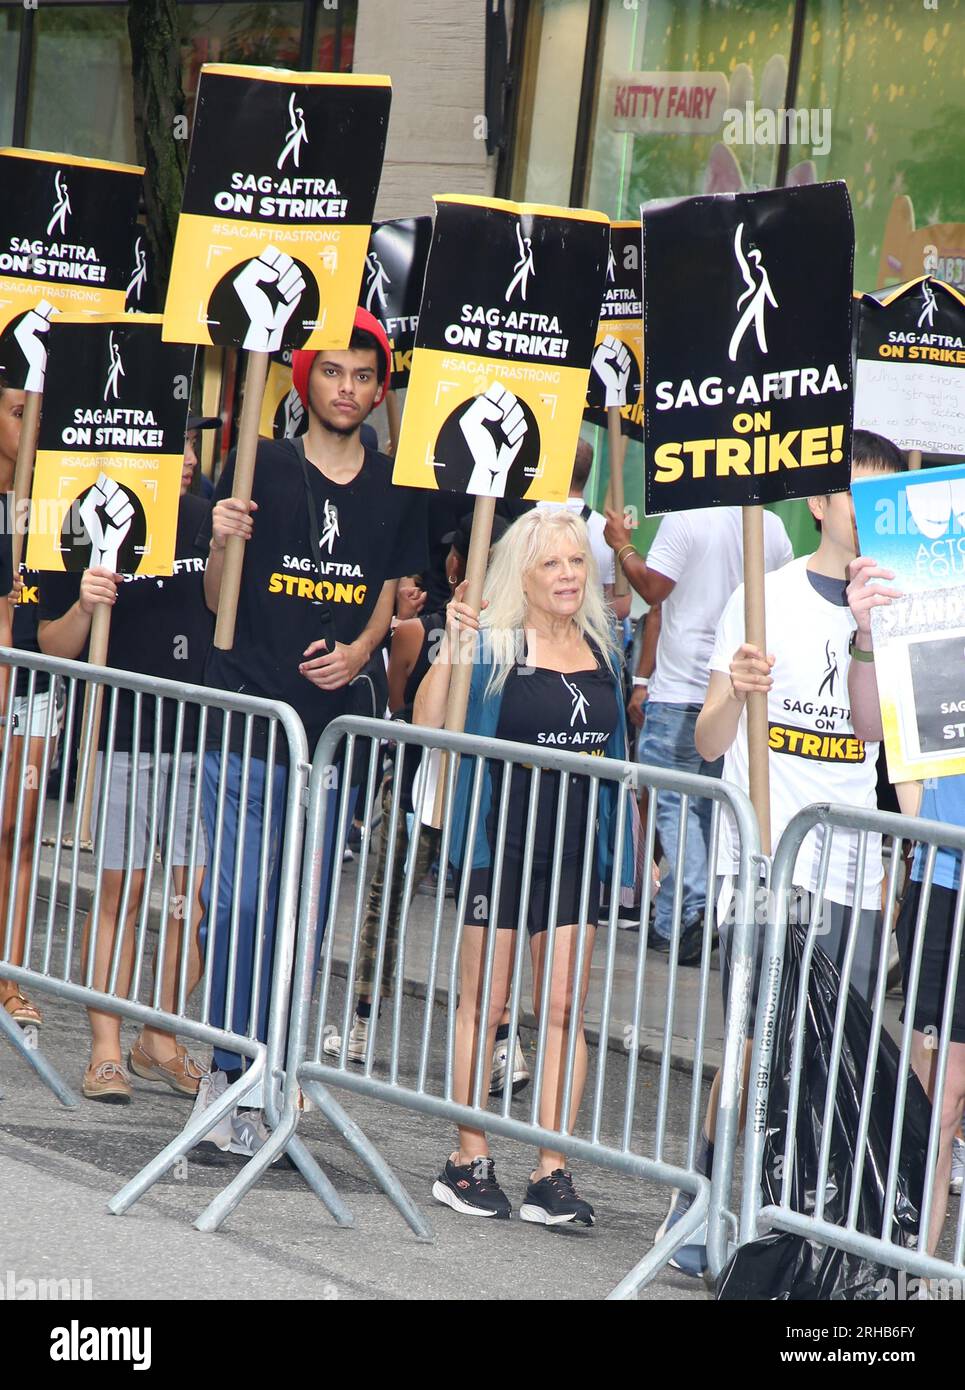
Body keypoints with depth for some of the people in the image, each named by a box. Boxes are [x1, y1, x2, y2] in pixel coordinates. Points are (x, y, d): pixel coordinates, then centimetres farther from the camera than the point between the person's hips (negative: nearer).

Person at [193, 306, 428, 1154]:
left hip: (336, 724, 3)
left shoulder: (396, 491, 9)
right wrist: (224, 543, -19)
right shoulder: (259, 470, 0)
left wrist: (361, 648, -2)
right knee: (242, 898, -8)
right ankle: (227, 1072, 1)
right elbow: (218, 601, 2)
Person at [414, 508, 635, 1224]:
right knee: (484, 1003, 3)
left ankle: (552, 1172, 1)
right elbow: (427, 725, -16)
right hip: (498, 846, -4)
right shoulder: (491, 644, -6)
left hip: (576, 850, 4)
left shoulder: (603, 648, 9)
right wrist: (448, 651, -25)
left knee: (566, 1006, 0)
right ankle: (470, 1161, 10)